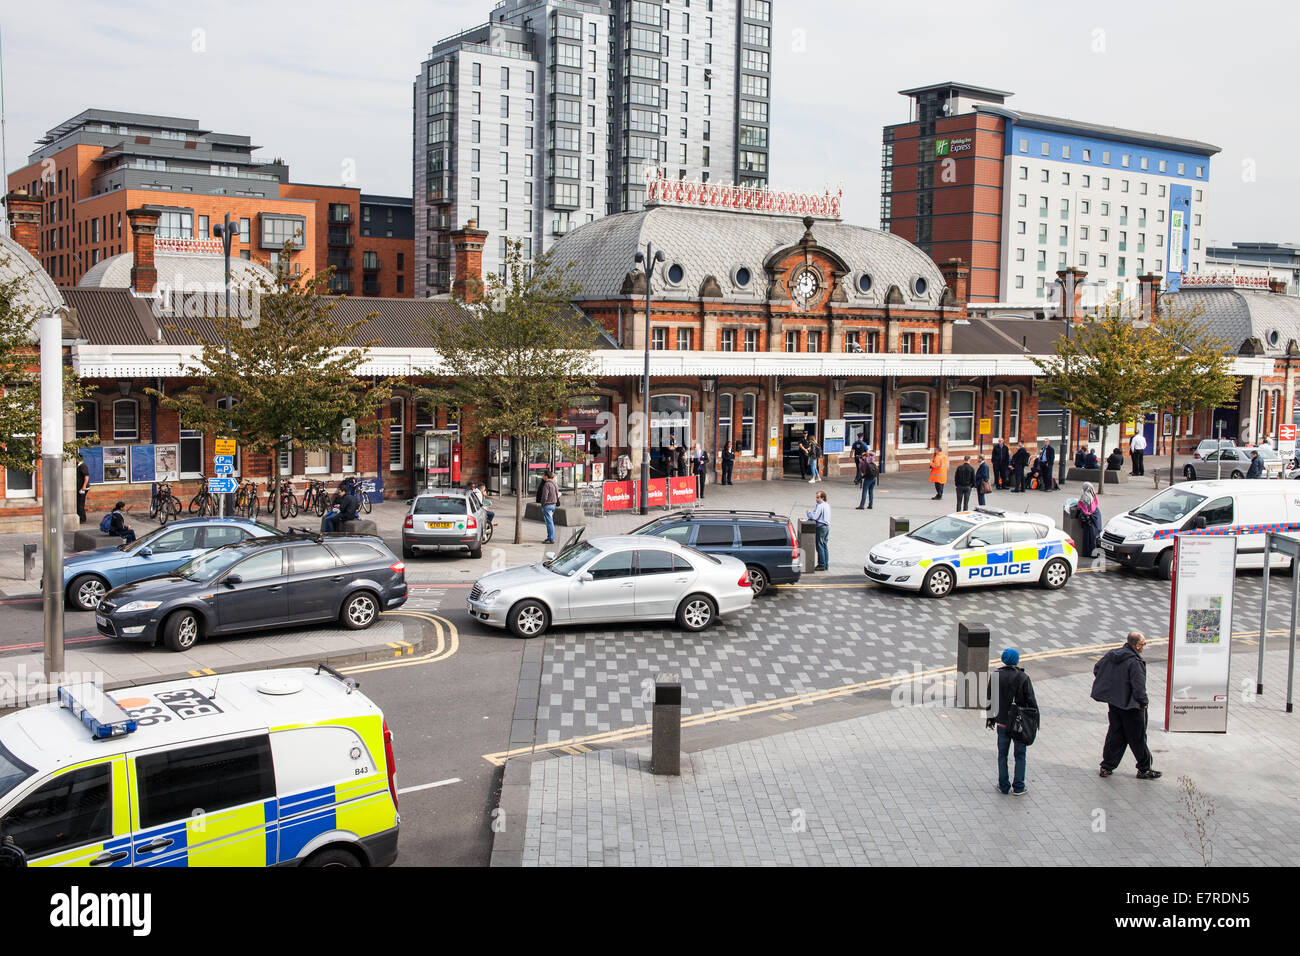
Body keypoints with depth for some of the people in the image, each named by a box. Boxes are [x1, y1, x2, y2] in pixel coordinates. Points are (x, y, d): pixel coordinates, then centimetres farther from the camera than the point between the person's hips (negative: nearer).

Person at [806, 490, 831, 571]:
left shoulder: (820, 506, -17)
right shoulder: (827, 505, 12)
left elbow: (814, 517, -22)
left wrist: (808, 513, -4)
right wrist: (811, 514, 12)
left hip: (821, 527, -9)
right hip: (827, 526, 9)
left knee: (820, 546, -4)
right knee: (825, 546, 13)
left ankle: (821, 565, -2)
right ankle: (826, 564, 16)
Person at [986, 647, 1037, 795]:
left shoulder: (995, 676, -4)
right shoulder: (1023, 678, -12)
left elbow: (990, 700, 2)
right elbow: (1031, 701, -9)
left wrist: (990, 719, 13)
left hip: (1002, 722, 2)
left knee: (1002, 754, 14)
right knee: (1020, 755, 10)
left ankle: (1004, 786, 18)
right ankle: (1018, 787, 14)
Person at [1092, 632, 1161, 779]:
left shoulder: (1111, 655, 1)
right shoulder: (1134, 662, -23)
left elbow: (1097, 669, 14)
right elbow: (1139, 686, -23)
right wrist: (1143, 703, -7)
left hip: (1113, 704, 7)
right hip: (1130, 706, -7)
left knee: (1115, 735, 16)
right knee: (1138, 738, 7)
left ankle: (1106, 767, 18)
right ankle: (1144, 770, 18)